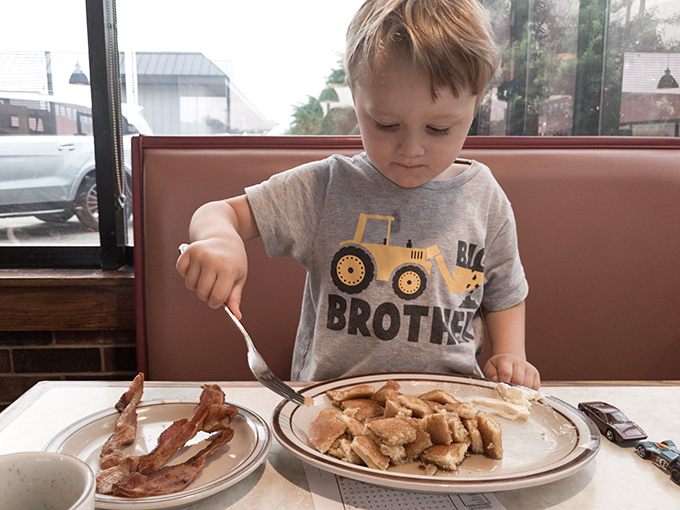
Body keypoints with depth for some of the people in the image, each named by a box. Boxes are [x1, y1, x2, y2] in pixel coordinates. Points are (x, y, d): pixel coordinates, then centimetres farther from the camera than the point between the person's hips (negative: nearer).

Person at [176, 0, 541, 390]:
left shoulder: (484, 199, 1)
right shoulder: (325, 189, -6)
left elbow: (505, 295, 15)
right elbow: (220, 212, -4)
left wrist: (511, 356, -2)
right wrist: (220, 239, -26)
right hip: (328, 394, 0)